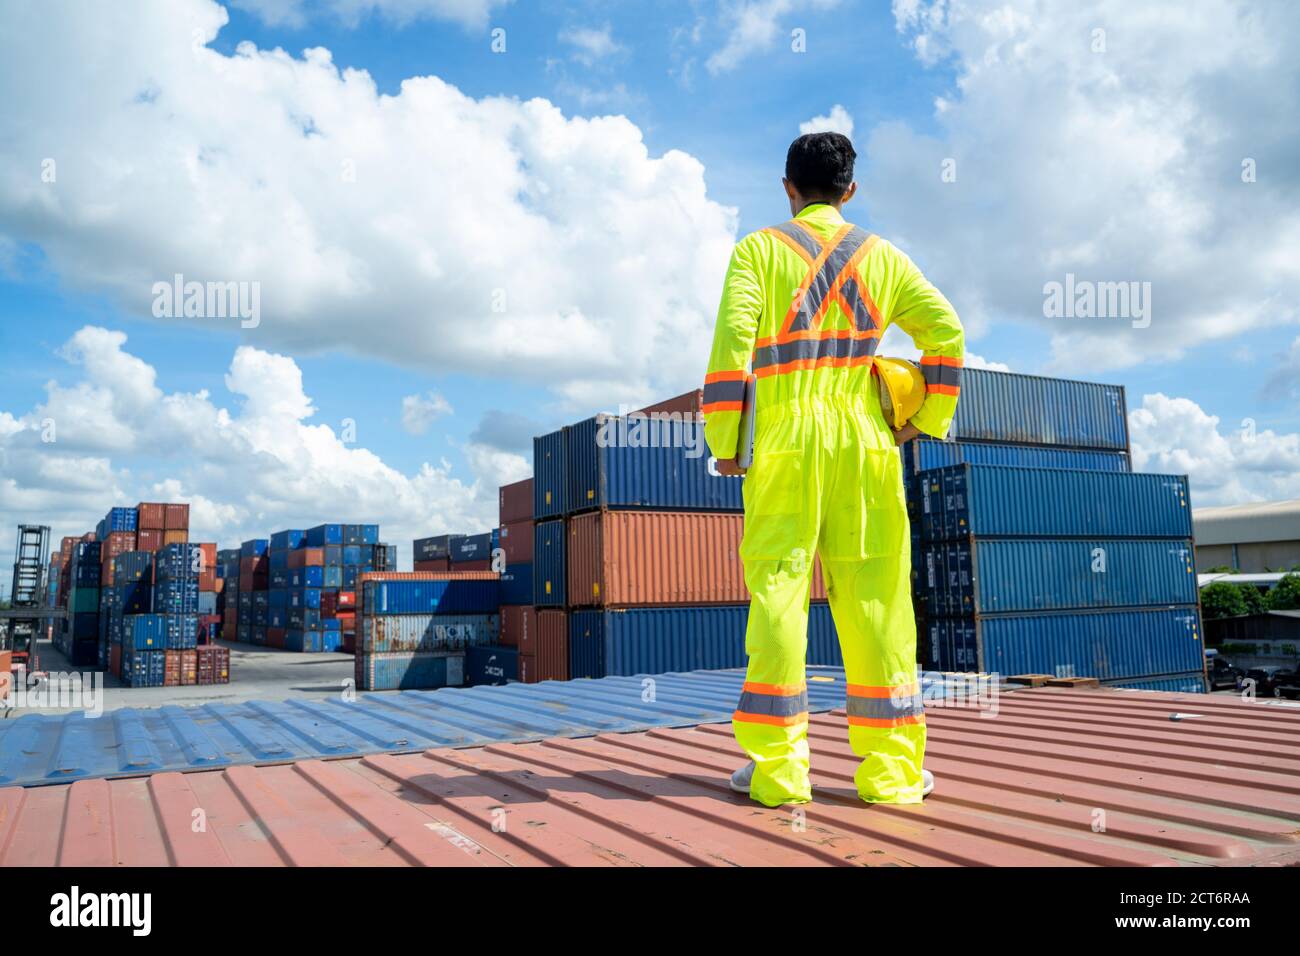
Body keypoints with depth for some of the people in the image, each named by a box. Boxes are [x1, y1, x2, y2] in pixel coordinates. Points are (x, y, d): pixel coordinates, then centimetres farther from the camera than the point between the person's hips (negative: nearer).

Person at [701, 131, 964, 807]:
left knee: (777, 586, 0)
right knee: (873, 592, 4)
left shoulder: (757, 250, 6)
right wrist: (929, 417, 14)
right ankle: (890, 767, 8)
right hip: (864, 442, 2)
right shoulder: (881, 256, 14)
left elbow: (731, 341, -7)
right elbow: (945, 330, 6)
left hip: (785, 441, -2)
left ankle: (776, 767, 0)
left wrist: (722, 441, -3)